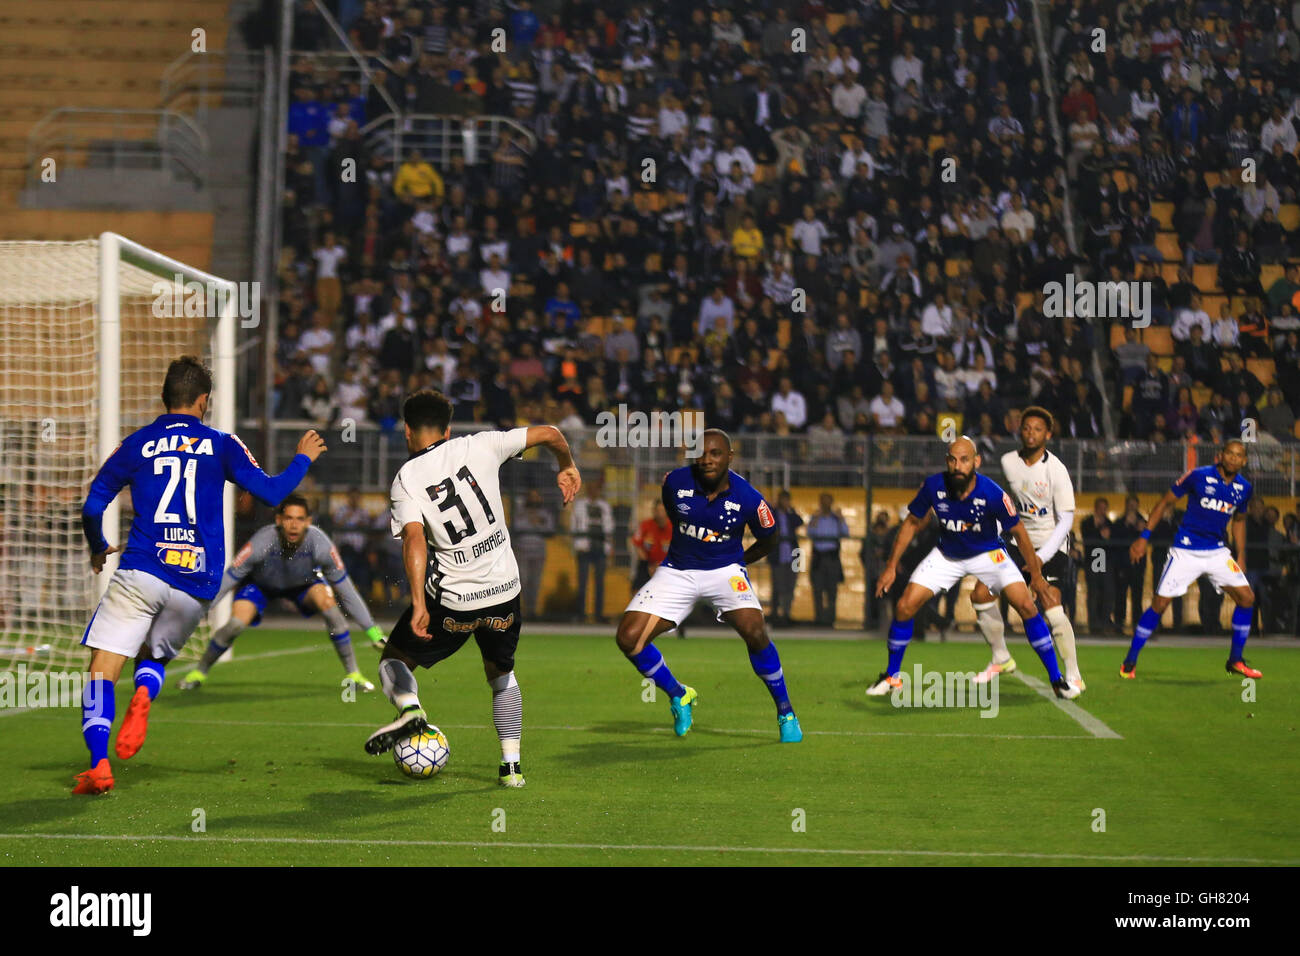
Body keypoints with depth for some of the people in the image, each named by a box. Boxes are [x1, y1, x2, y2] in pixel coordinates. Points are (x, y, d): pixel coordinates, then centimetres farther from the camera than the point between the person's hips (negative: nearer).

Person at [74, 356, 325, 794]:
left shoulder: (138, 443, 9)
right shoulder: (221, 444, 9)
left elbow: (92, 507, 9)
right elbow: (271, 492, 8)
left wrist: (99, 549, 29)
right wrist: (303, 458, 26)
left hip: (140, 573, -2)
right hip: (197, 585, 2)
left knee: (102, 671, 0)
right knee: (154, 657, 23)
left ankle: (99, 765, -19)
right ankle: (144, 696, -14)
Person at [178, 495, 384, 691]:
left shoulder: (320, 544, -33)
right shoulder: (261, 542, -38)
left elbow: (345, 588, -22)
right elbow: (226, 580, -28)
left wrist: (371, 629, -18)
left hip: (304, 584, 1)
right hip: (259, 584, -1)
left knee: (329, 603, -28)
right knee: (237, 623, -24)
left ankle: (352, 673, -14)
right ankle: (200, 671, 3)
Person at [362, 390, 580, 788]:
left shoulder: (406, 479, -6)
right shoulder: (479, 446, 2)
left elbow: (414, 539, -21)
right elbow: (548, 433, 6)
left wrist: (418, 603, -27)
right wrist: (567, 467, 26)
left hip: (451, 599, -3)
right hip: (505, 591, 3)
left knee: (394, 660, 19)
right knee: (502, 675, 26)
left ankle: (410, 709, -11)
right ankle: (511, 766, 18)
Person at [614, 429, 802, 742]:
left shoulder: (748, 498, -17)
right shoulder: (675, 481, -12)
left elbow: (768, 539, 4)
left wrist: (737, 561, 7)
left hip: (725, 570, -2)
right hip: (677, 572, 2)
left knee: (755, 632, -27)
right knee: (628, 637, -12)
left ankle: (785, 712, -5)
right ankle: (678, 695, 14)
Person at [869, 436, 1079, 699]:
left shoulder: (992, 493, -29)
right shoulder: (934, 486, -23)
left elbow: (1018, 531, -14)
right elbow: (912, 523, -6)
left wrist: (1036, 574, -7)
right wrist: (891, 566, -6)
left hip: (988, 554, -2)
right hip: (946, 556, 2)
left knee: (1027, 606, -16)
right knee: (905, 607, -10)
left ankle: (1056, 679, -3)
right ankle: (892, 677, 11)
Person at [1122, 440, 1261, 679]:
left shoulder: (1244, 488, 2)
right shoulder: (1199, 476, -12)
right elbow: (1166, 501, -4)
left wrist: (1241, 557, 16)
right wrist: (1144, 537, -8)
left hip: (1217, 552, 5)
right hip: (1185, 551, -5)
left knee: (1246, 598, -5)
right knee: (1159, 604, -9)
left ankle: (1235, 660, 11)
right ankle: (1129, 662, 4)